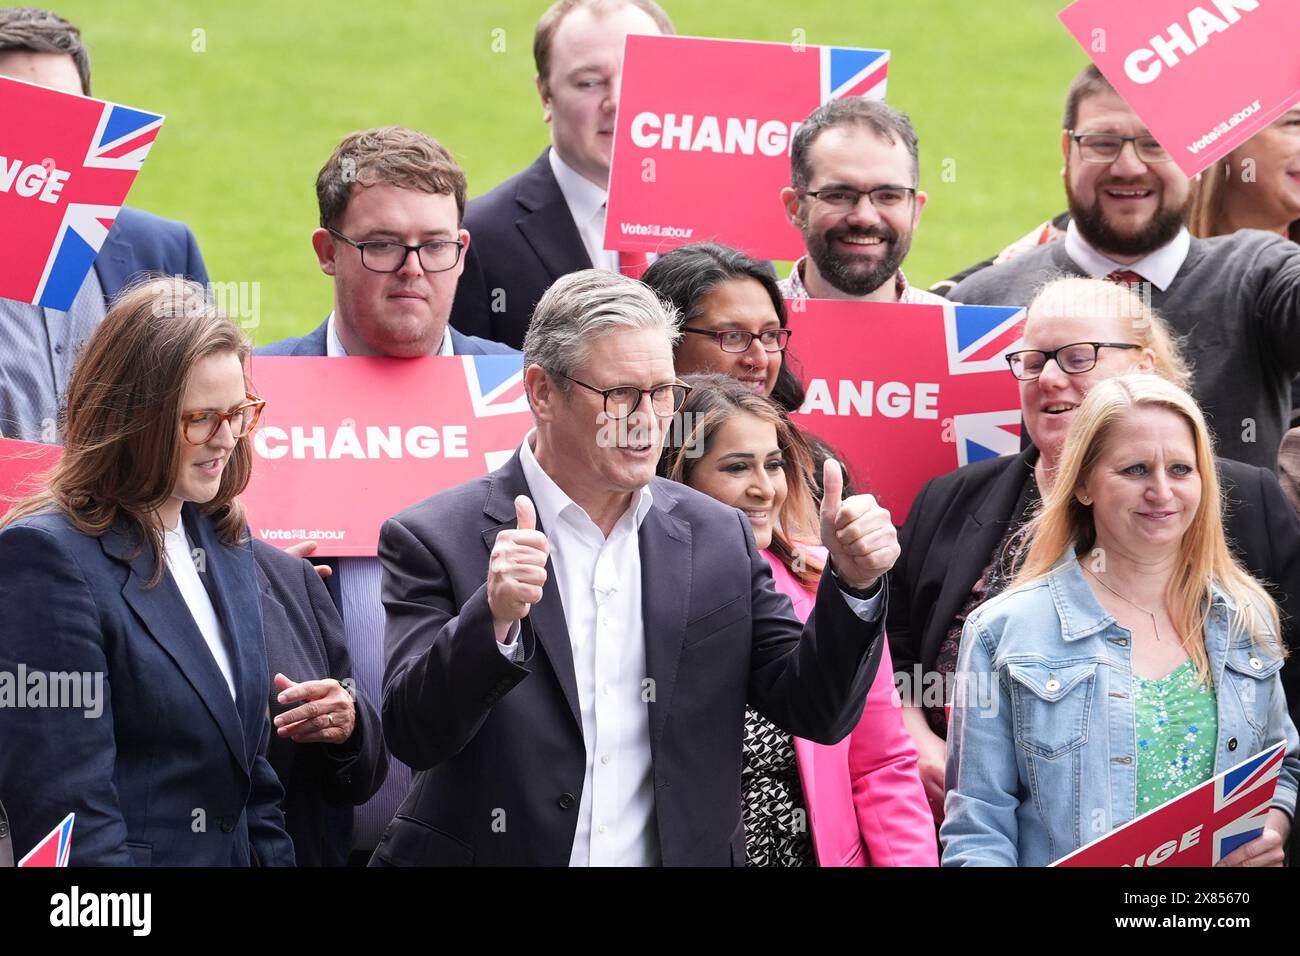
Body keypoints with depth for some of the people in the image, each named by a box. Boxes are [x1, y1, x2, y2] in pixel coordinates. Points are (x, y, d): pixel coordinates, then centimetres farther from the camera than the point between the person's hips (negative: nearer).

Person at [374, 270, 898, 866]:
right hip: (495, 851, -3)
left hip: (686, 854, 3)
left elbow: (816, 714, 4)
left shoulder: (718, 540, 5)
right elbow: (413, 737, -13)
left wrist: (852, 585, -10)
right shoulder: (434, 541, -5)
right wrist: (494, 619, -28)